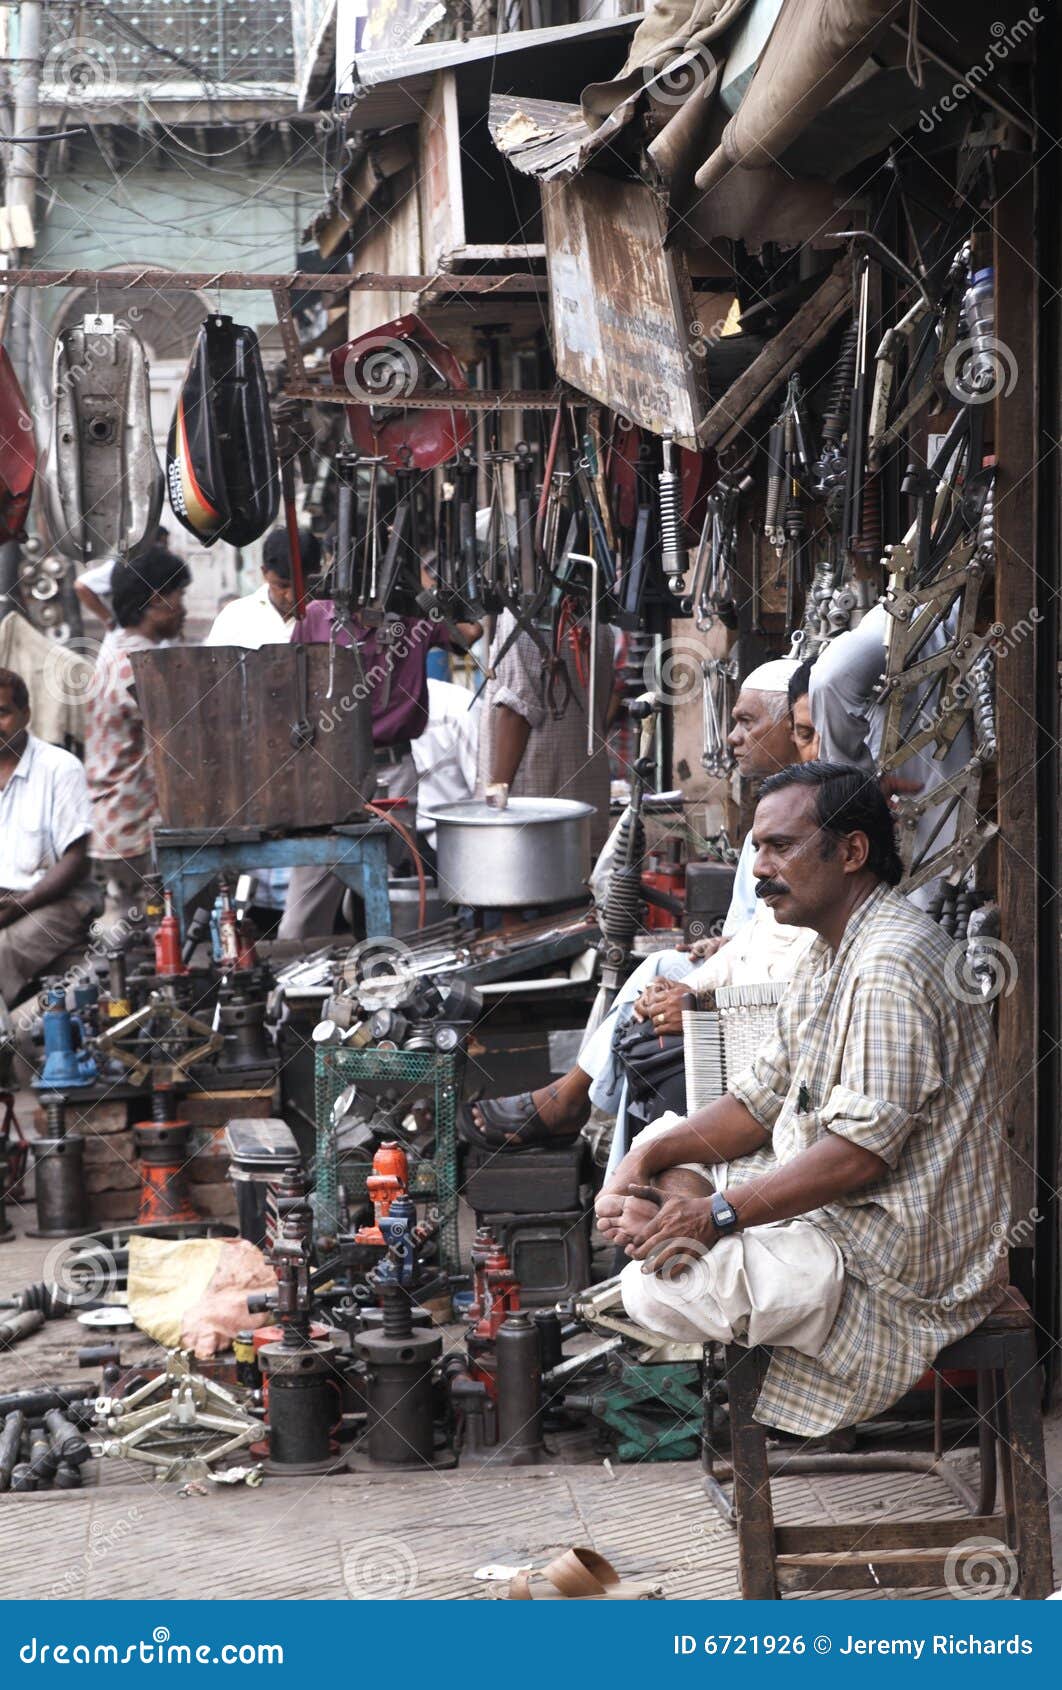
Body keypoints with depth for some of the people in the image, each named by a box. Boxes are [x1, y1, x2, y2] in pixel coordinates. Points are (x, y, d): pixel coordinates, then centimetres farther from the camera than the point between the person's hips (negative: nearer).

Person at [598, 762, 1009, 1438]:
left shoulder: (891, 965, -22)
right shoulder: (831, 953, 13)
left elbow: (862, 1148, -27)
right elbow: (761, 1101, 13)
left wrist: (720, 1211, -23)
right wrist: (649, 1158, -2)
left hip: (901, 1253, -11)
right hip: (835, 1205, 11)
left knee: (661, 1289, -22)